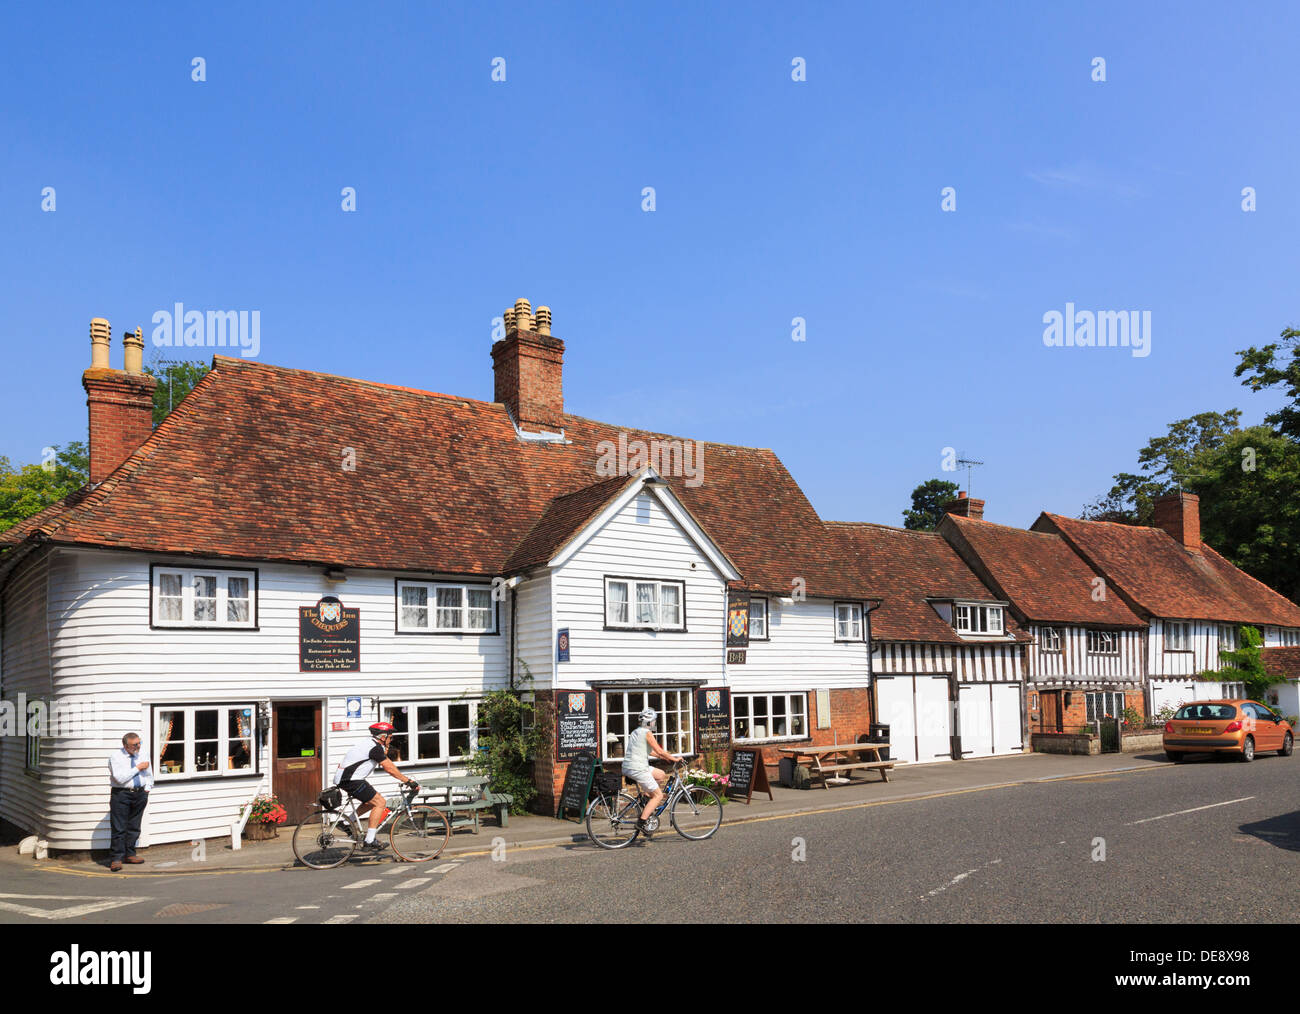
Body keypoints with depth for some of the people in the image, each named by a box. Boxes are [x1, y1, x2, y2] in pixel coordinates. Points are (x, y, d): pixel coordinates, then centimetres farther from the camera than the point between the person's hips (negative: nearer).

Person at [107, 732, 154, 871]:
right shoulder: (115, 756, -8)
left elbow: (149, 775, 21)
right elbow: (120, 778, -18)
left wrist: (146, 790, 10)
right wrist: (138, 768, -15)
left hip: (140, 793, 5)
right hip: (121, 794, -5)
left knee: (134, 827, 9)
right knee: (119, 828, -6)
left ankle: (129, 855, 18)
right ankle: (116, 858, -1)